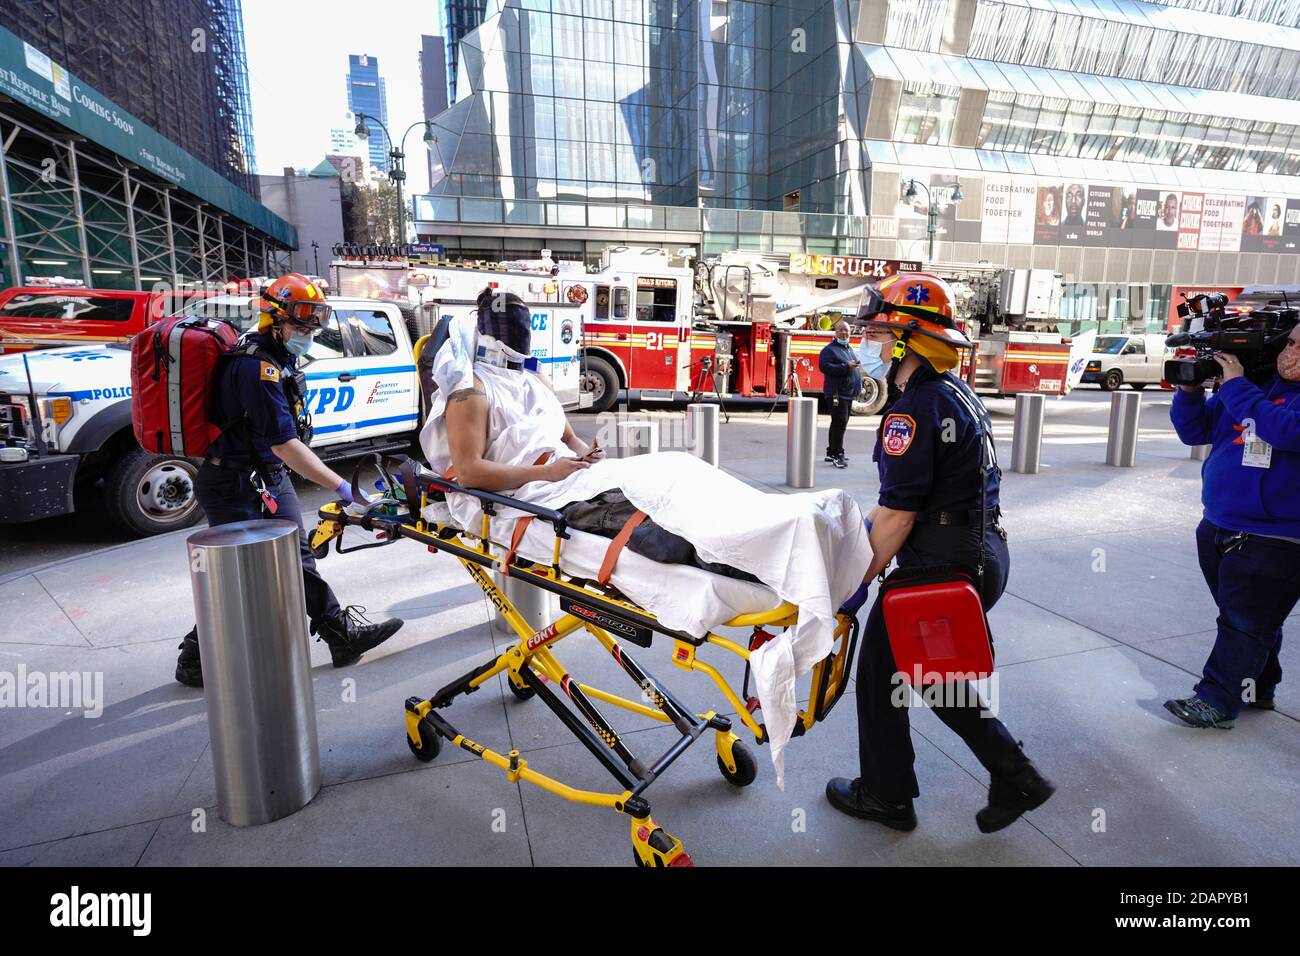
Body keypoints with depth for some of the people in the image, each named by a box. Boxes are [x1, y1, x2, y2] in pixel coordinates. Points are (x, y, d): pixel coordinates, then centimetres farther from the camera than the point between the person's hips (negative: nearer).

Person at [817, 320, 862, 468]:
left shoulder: (849, 349, 19)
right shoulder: (830, 349, -8)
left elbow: (855, 370, 30)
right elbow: (824, 366, -24)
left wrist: (859, 388, 23)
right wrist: (846, 367, -26)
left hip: (848, 394, 9)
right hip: (837, 393, -9)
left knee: (841, 423, 12)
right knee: (839, 423, -13)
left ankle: (831, 452, 20)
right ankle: (837, 455, -10)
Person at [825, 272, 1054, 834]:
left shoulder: (914, 407, -20)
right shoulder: (957, 393, 11)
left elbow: (898, 516, -21)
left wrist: (857, 584, -13)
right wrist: (862, 528, 20)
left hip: (939, 567, -9)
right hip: (984, 555, 9)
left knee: (879, 674, 10)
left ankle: (885, 797, 27)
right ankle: (1015, 779, 29)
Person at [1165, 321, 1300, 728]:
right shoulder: (1250, 383, 8)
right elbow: (1194, 431, 9)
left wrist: (1235, 385, -22)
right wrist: (1190, 388, -7)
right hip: (1219, 528, 7)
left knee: (1243, 622, 2)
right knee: (1243, 618, 18)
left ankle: (1217, 700, 10)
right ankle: (1257, 689, 34)